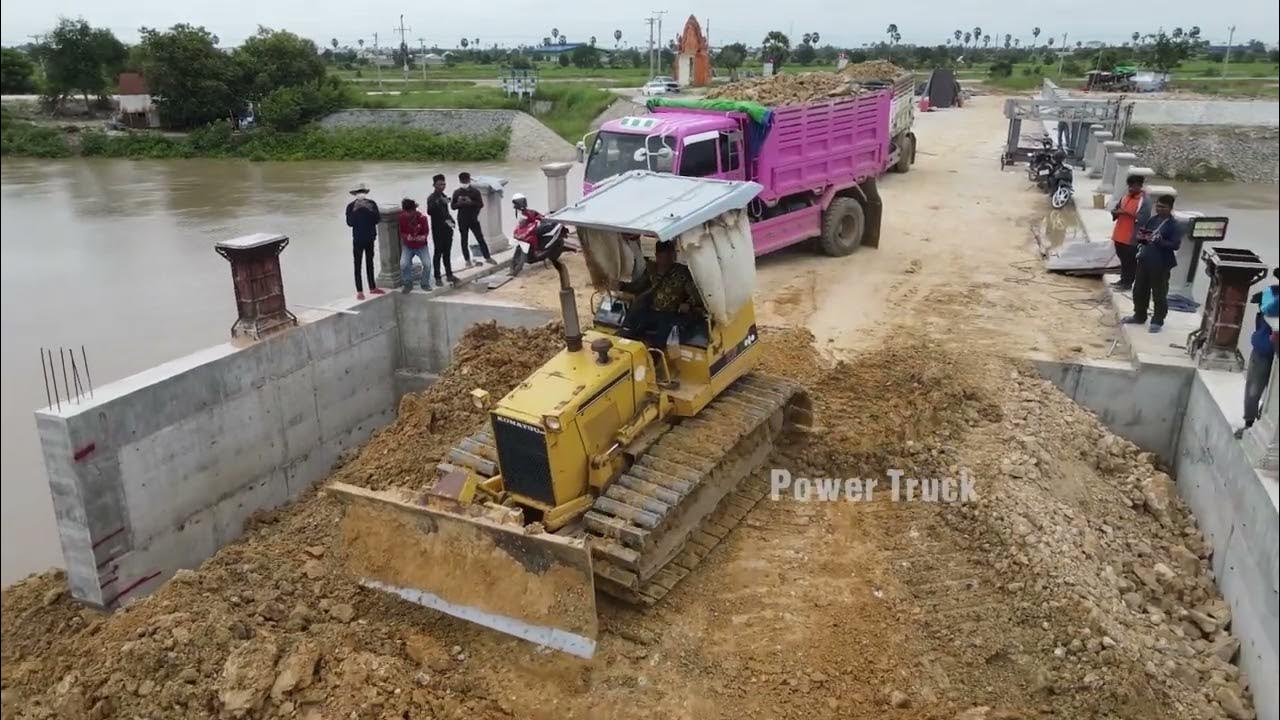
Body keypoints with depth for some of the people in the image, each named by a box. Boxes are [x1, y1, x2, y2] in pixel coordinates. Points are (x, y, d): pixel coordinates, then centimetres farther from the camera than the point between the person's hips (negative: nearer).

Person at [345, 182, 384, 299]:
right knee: (358, 265, -2)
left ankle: (372, 288, 28)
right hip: (358, 239, -4)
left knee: (370, 263, 17)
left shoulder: (372, 204, -2)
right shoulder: (351, 206, -10)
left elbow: (377, 219, -10)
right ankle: (359, 291, 1)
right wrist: (355, 212, -27)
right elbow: (350, 223, -18)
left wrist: (370, 210, -23)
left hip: (370, 238, 4)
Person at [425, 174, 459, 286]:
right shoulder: (432, 198, -12)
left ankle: (449, 274, 23)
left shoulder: (444, 196, 11)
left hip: (447, 229, 7)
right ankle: (437, 278, 4)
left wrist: (450, 220, 5)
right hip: (438, 230, -7)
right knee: (438, 253, -1)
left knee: (447, 253, 14)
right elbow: (429, 212, -29)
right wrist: (437, 203, -43)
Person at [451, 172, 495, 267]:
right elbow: (452, 206, 2)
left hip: (474, 219, -1)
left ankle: (487, 257, 10)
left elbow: (481, 204, -6)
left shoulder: (475, 191, -2)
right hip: (462, 220, 1)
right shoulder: (456, 192, 1)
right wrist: (459, 203, -17)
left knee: (480, 239, 1)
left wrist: (471, 202, -21)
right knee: (464, 241, 6)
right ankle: (467, 260, 13)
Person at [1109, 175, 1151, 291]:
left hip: (1132, 237, -7)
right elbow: (1115, 209, 16)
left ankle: (1128, 283, 12)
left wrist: (1127, 213, -22)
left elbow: (1142, 218, -20)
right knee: (1122, 259, 18)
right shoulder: (1125, 196, 10)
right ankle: (1123, 280, 30)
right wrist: (1116, 212, -7)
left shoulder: (1145, 200, -12)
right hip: (1119, 235, 7)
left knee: (1130, 261, 3)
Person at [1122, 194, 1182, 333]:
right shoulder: (1151, 220, 8)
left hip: (1161, 265, -6)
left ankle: (1158, 321, 14)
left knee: (1159, 294, 4)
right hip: (1144, 261, 6)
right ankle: (1139, 316, 30)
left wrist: (1159, 241, -28)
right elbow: (1140, 236, 14)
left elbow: (1175, 245, -17)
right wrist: (1140, 237, -9)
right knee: (1139, 290, 15)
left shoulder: (1174, 225, -10)